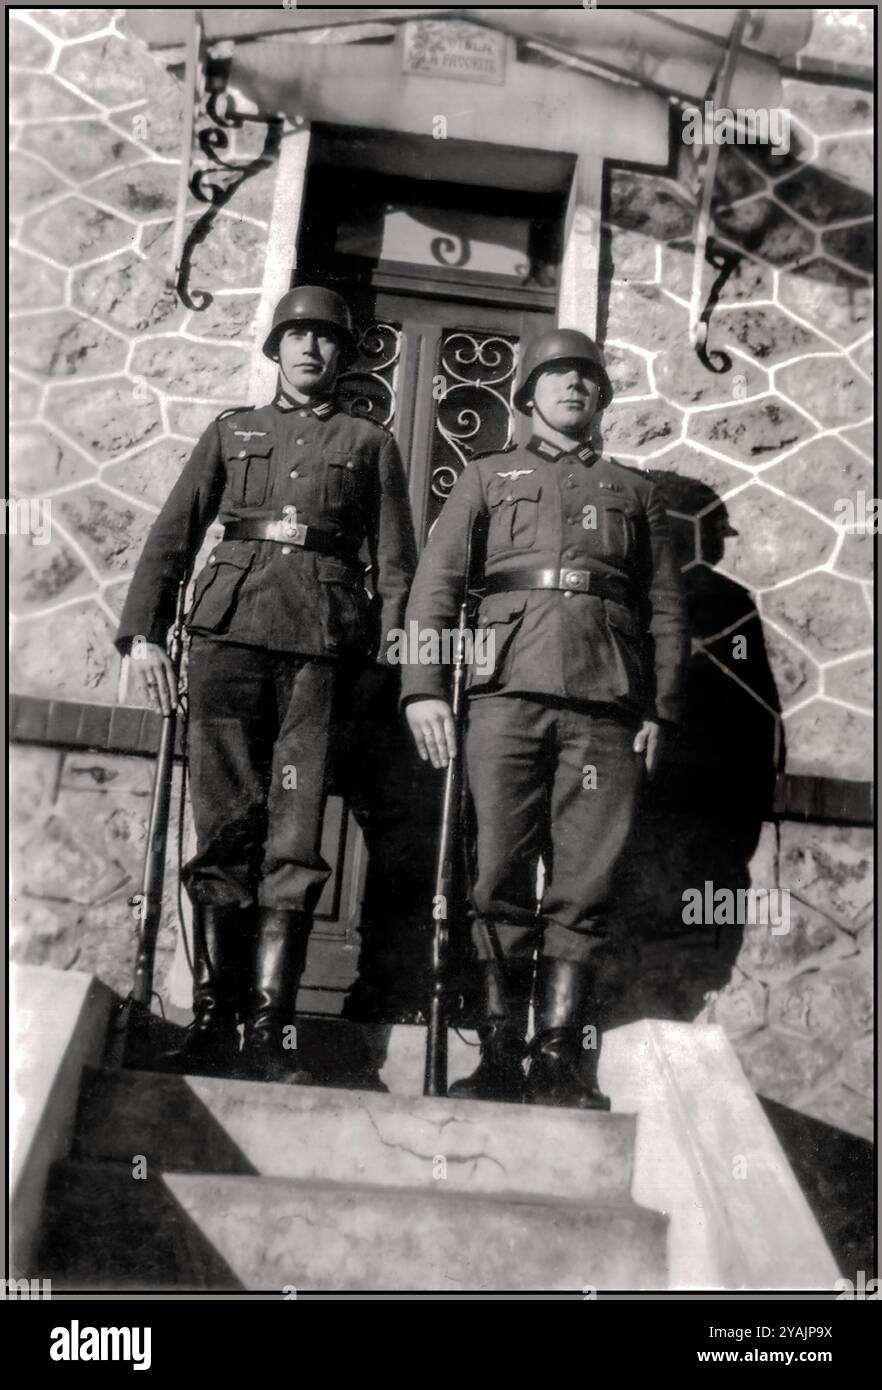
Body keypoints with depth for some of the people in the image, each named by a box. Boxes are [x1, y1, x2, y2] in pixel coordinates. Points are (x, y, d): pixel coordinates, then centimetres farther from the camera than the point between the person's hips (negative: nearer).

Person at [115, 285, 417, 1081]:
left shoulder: (370, 442, 19)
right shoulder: (231, 432, 22)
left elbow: (395, 561, 10)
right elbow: (173, 534, 15)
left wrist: (391, 655, -3)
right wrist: (144, 630, 2)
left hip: (324, 639, -1)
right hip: (231, 627, 1)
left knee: (294, 836, -6)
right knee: (225, 828, -3)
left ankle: (269, 1032, -3)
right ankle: (212, 1025, 2)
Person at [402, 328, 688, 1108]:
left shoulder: (634, 490, 23)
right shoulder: (488, 477, 21)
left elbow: (666, 608, 17)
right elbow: (436, 582, 9)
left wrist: (661, 708, 5)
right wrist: (424, 686, -4)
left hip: (606, 702, 1)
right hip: (509, 692, 0)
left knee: (584, 883, -3)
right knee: (500, 877, -3)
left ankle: (561, 1062, 4)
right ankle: (499, 1059, 5)